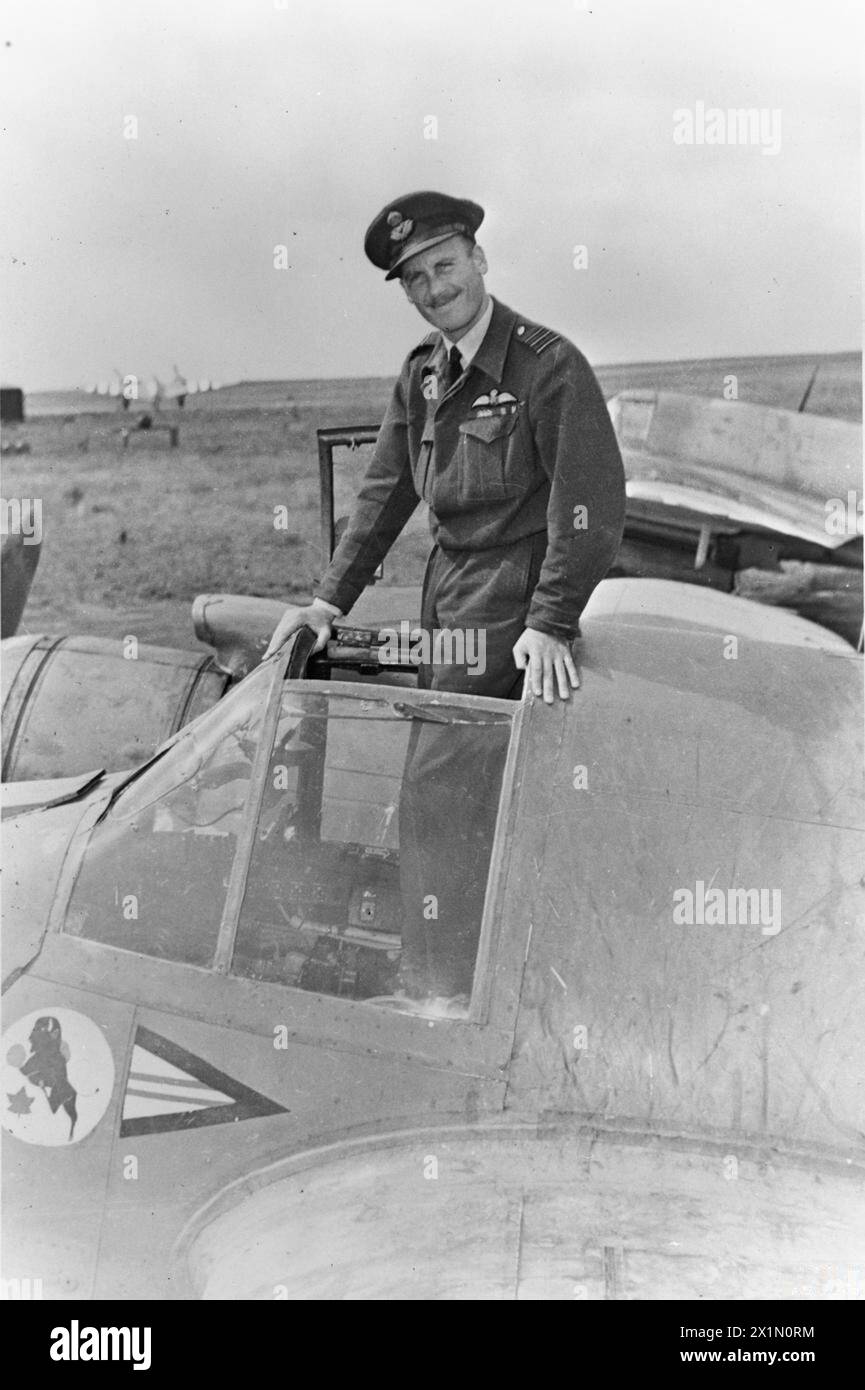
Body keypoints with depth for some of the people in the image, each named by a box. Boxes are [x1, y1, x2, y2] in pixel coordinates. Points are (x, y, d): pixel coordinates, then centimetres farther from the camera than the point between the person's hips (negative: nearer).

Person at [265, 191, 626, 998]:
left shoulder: (548, 365, -13)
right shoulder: (420, 373, 11)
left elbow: (592, 501, -18)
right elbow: (386, 491, 14)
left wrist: (550, 623, -24)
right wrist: (331, 599, 8)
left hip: (510, 598, -8)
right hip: (447, 585, 8)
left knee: (436, 794, -10)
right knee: (450, 784, 15)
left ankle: (440, 988, 1)